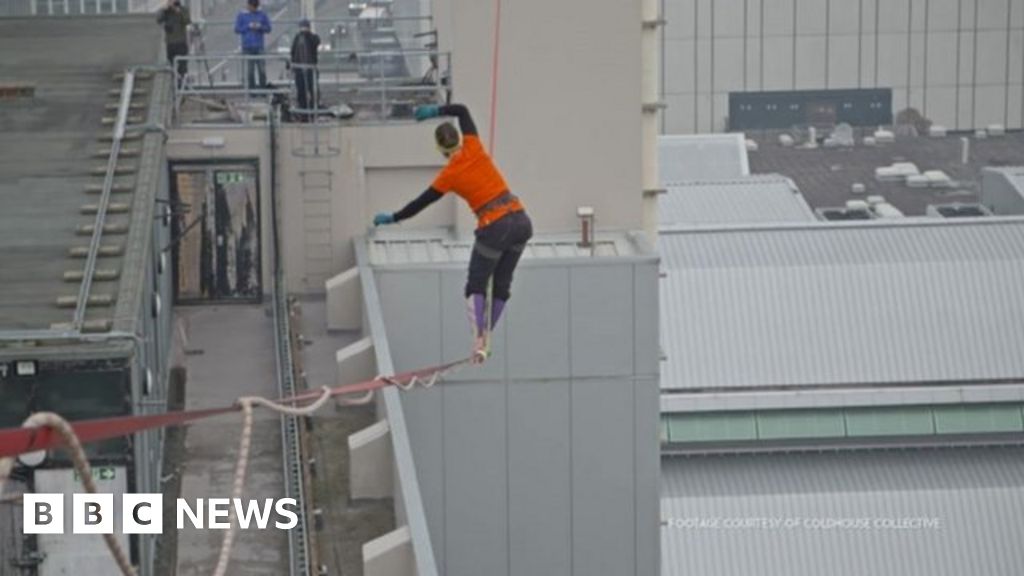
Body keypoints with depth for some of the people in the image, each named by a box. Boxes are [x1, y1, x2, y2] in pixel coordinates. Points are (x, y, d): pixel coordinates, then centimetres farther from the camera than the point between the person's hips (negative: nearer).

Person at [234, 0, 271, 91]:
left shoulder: (262, 14, 8)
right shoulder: (242, 15, 4)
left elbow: (268, 29, 9)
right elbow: (237, 30, 1)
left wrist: (260, 27, -11)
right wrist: (248, 26, -11)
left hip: (259, 46, 1)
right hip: (247, 47, -1)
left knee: (262, 69, -7)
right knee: (250, 69, -3)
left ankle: (263, 89, -1)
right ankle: (251, 89, 3)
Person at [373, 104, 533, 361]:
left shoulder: (449, 175, -4)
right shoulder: (473, 147, 4)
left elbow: (420, 204, 6)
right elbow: (462, 110, 19)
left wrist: (391, 218, 18)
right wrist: (434, 111, 21)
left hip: (494, 228, -5)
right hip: (520, 220, 5)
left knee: (476, 286, 4)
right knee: (502, 284, 15)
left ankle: (479, 341, -13)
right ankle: (486, 337, 17)